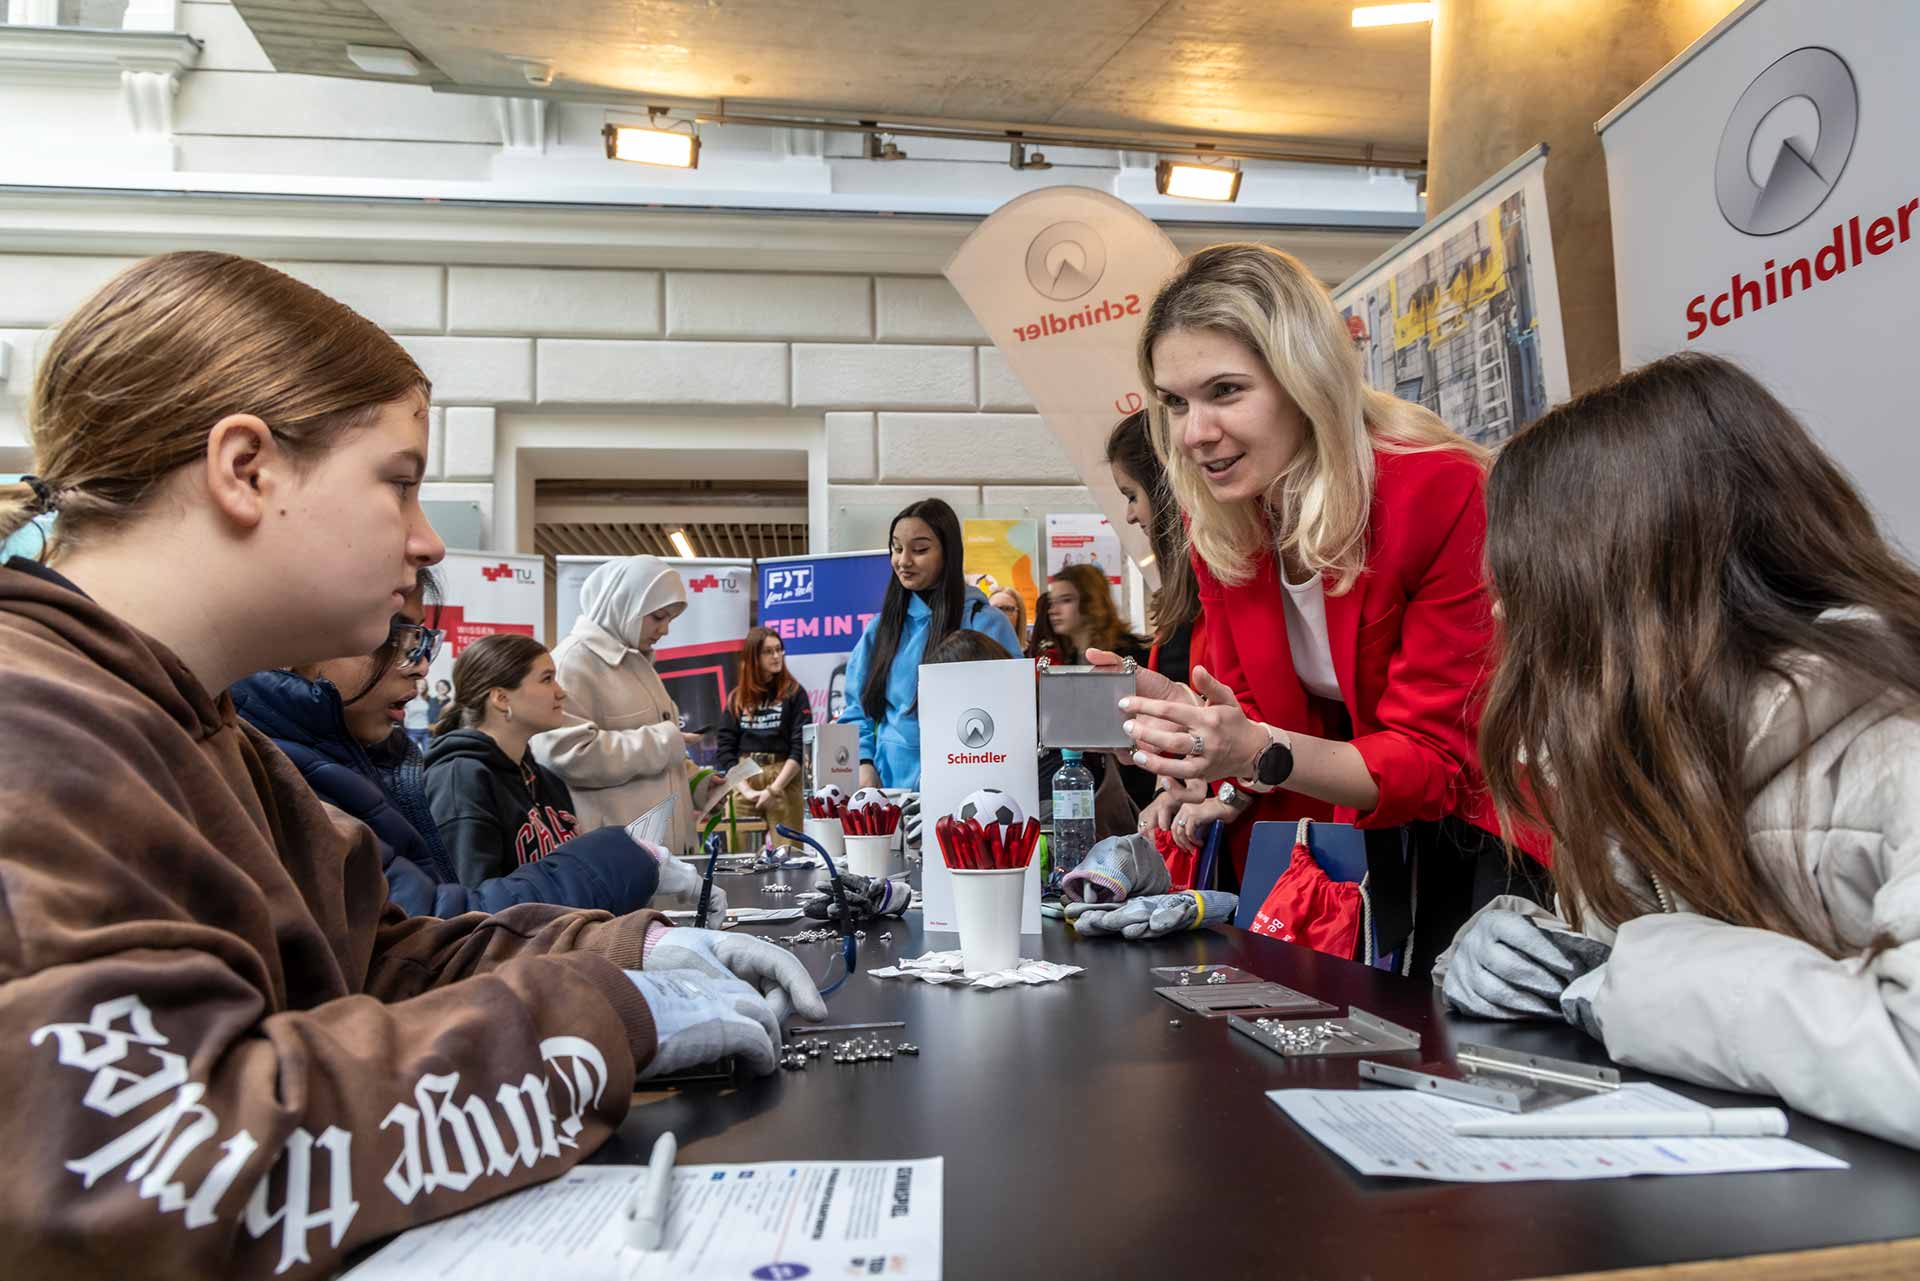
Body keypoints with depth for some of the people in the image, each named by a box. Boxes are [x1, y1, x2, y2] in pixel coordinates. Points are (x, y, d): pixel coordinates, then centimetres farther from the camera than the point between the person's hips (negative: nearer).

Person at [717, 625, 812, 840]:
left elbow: (801, 748, -5)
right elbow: (726, 748, 5)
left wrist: (773, 789, -12)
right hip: (743, 784, 2)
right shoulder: (736, 699, 10)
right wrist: (745, 789, -7)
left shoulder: (794, 693, 3)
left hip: (783, 784, -2)